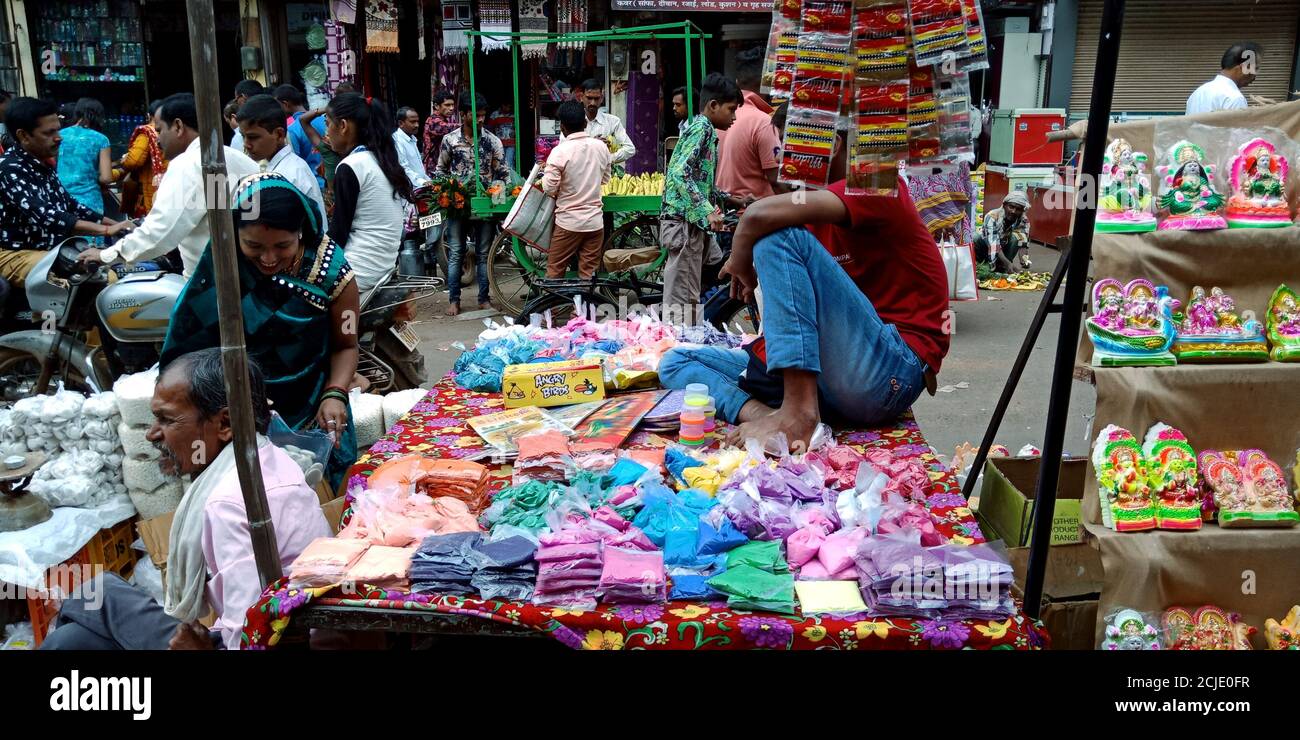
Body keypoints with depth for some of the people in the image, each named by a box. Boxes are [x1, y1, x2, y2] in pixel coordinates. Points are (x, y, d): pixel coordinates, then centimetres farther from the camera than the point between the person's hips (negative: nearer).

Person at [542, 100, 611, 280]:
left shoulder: (560, 152, -14)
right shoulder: (601, 147, 1)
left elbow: (549, 189, -13)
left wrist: (546, 172, 6)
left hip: (569, 222, -4)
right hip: (595, 221, 4)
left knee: (555, 271, 8)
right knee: (588, 273, 9)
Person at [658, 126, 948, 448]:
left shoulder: (877, 185, -6)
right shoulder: (816, 218, 20)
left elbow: (760, 215, -21)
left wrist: (740, 263, -5)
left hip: (892, 372, -9)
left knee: (781, 238, -22)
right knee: (676, 363, 7)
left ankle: (799, 411, -29)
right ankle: (762, 414, -24)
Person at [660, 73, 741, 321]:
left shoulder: (702, 128, 20)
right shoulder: (702, 128, -10)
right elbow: (680, 174, -23)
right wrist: (707, 211, -26)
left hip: (693, 222, 10)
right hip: (685, 220, -10)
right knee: (680, 300, -8)